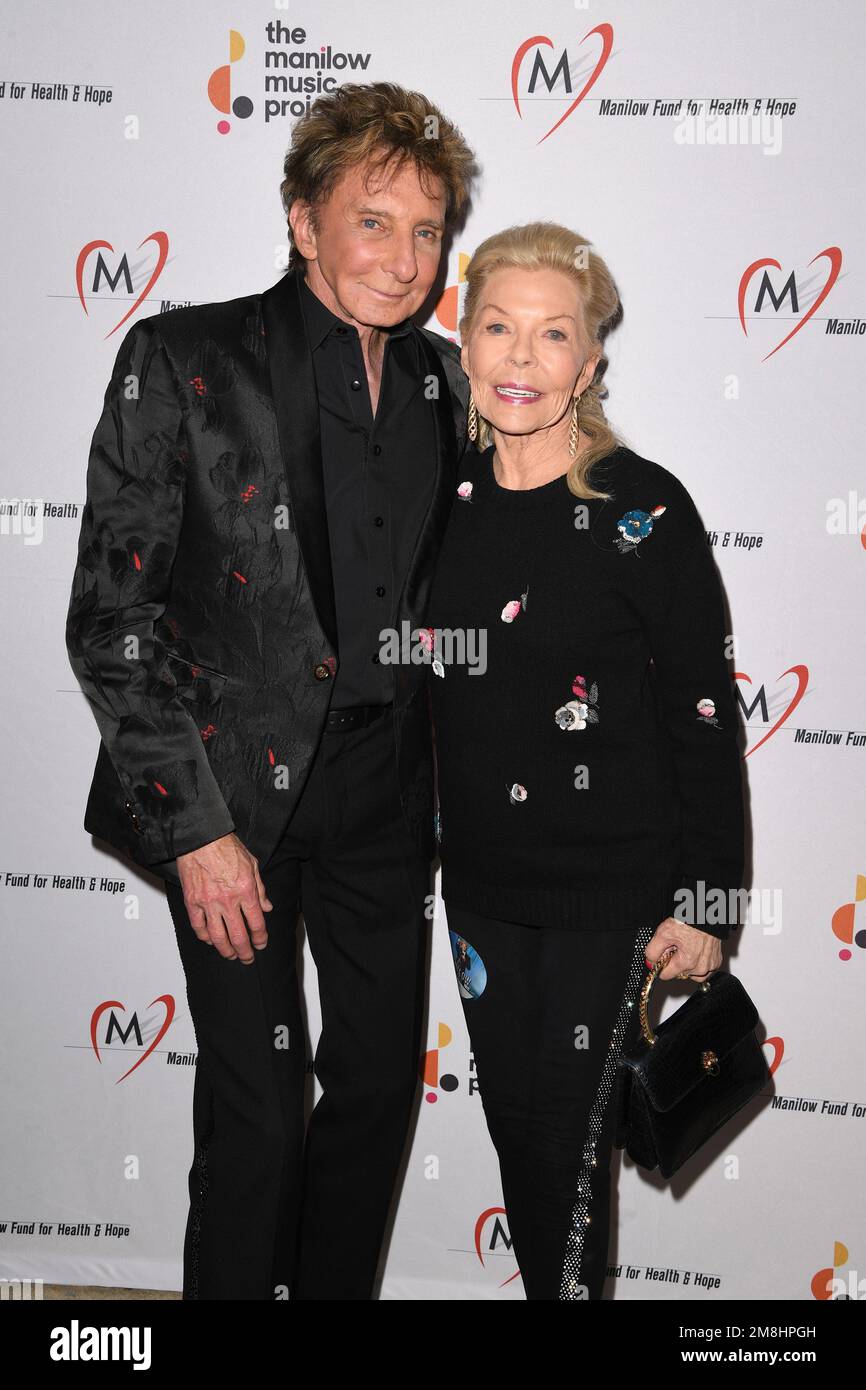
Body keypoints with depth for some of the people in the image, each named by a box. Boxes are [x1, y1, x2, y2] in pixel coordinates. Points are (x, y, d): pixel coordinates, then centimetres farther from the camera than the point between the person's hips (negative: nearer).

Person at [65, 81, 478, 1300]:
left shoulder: (446, 382, 5)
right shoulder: (186, 361, -10)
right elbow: (109, 621, -11)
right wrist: (196, 827, -14)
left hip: (384, 788, 5)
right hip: (237, 789, -5)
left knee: (381, 1082, 14)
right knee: (256, 1113, 1)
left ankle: (339, 1289, 37)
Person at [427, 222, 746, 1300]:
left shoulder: (643, 510, -13)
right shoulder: (446, 497, 2)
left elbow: (704, 716, -10)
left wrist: (705, 899, -10)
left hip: (609, 884, -4)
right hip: (480, 875, 5)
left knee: (568, 1130, 5)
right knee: (510, 1115, 15)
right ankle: (543, 1282, 38)